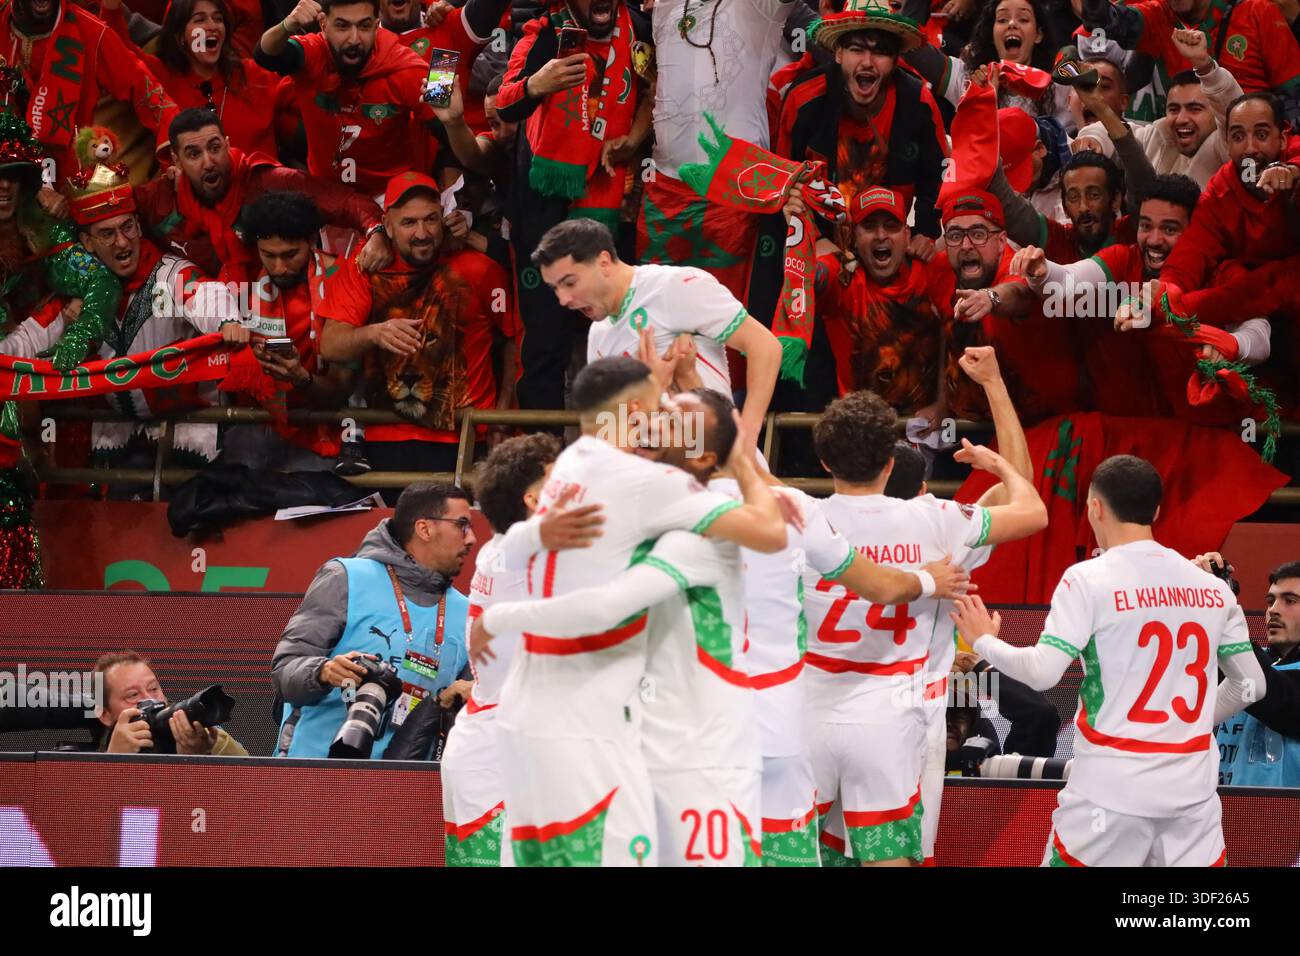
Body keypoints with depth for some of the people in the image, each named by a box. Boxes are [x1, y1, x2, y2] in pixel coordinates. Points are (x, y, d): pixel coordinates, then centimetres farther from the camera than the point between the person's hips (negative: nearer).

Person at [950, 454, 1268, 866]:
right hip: (1192, 792, 4)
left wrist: (985, 641, 6)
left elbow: (1042, 673, -13)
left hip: (1112, 789, -4)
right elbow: (1251, 685, 14)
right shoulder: (1211, 587, 8)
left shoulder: (1088, 580, -7)